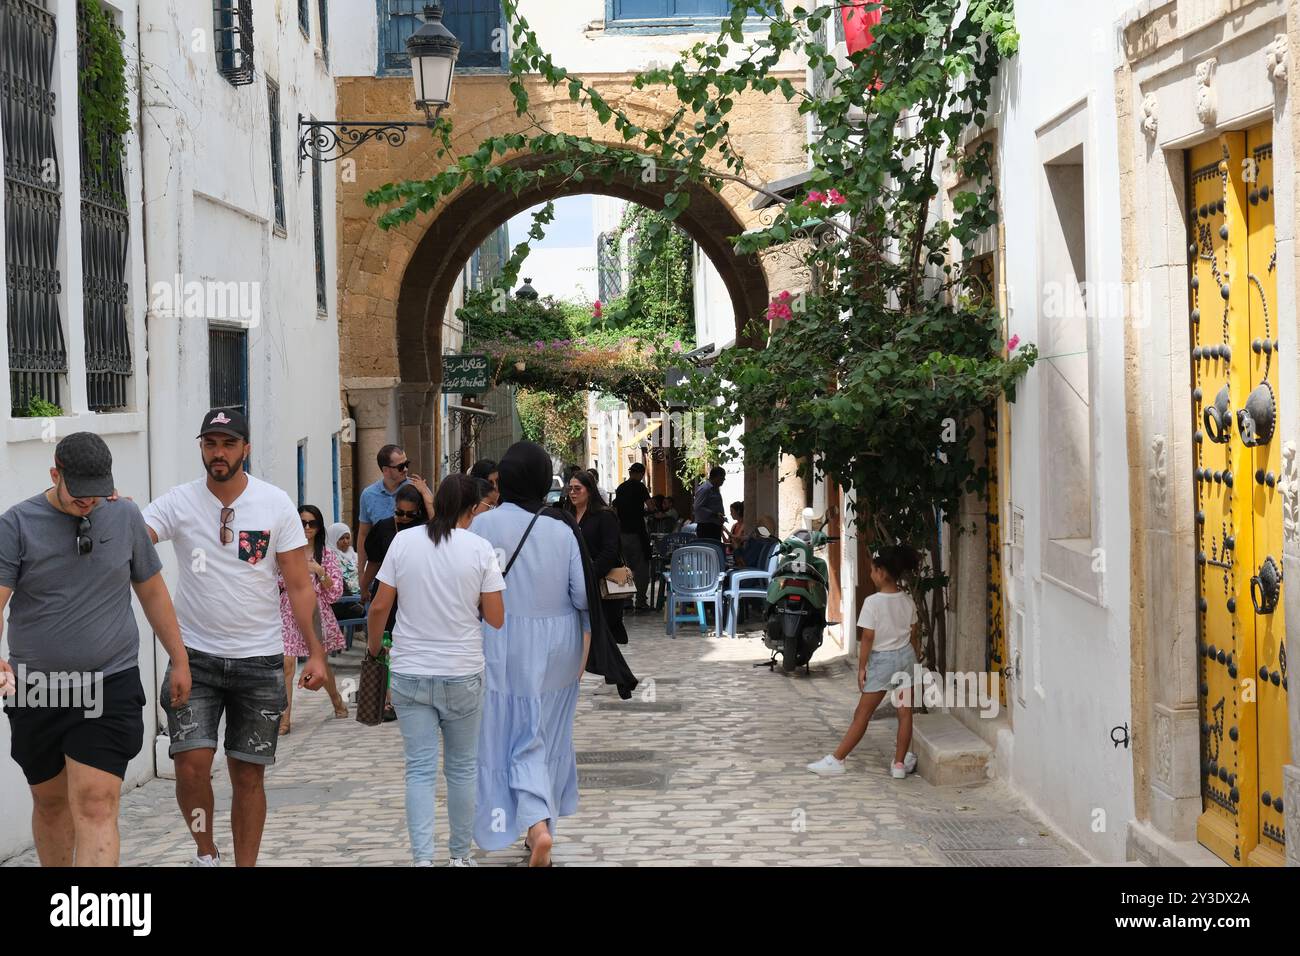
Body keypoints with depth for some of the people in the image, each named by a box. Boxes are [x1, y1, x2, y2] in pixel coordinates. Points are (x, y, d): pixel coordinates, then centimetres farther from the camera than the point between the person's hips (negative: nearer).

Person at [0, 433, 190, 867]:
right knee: (50, 802, 14)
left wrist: (179, 660, 17)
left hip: (110, 686, -1)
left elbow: (152, 590, 15)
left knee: (96, 806, -11)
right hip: (35, 691, 1)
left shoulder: (125, 516, 5)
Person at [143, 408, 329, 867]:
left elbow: (299, 585, -1)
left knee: (249, 775, 7)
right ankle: (205, 853, 13)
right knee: (191, 762, -12)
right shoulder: (178, 503, -3)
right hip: (195, 656, 0)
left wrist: (315, 652, -6)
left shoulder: (276, 504, -3)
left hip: (259, 660, 1)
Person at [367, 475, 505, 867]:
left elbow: (379, 606, -1)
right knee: (462, 767, 13)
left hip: (410, 673, 1)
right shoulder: (480, 549, -7)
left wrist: (373, 646, 15)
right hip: (462, 673, -1)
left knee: (420, 769, 3)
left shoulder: (404, 541, -3)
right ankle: (460, 855, 22)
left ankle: (422, 858, -8)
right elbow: (496, 618, -7)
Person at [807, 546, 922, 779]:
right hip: (906, 656, 5)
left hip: (881, 660, -5)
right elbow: (914, 633, 8)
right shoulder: (908, 600, 1)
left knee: (862, 714, 1)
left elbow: (867, 637, -16)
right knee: (905, 713, 7)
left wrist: (862, 667, -9)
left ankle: (836, 760, 7)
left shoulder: (873, 602, -17)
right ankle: (900, 763, 10)